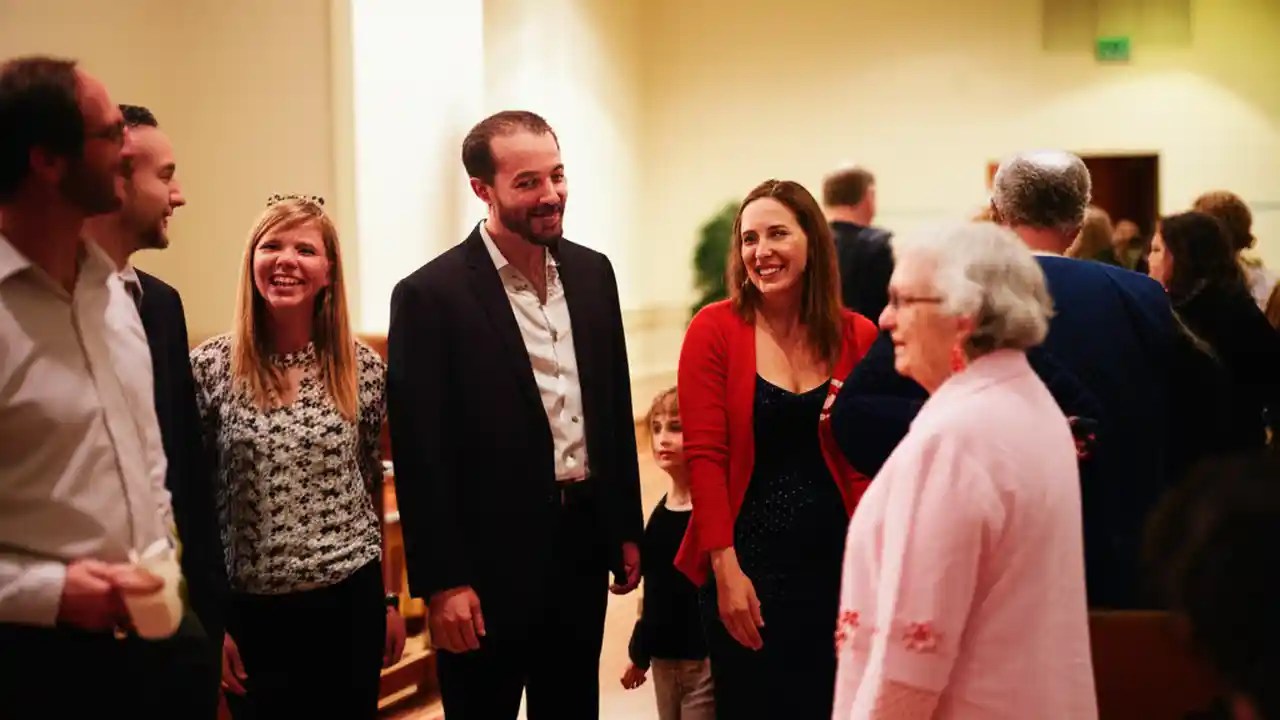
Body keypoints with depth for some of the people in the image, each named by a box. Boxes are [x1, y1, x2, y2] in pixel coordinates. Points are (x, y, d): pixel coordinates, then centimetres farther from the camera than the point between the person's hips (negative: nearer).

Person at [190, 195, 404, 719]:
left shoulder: (362, 368, -1)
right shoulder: (208, 368, -6)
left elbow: (373, 487, 9)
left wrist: (388, 600, 12)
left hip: (351, 600, 1)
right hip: (252, 610, -1)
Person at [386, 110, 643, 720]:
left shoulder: (592, 272, 6)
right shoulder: (431, 295, -12)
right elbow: (419, 455, -13)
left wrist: (627, 528, 12)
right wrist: (442, 583, -14)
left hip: (583, 545, 6)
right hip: (488, 561, -5)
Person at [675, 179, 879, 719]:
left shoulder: (858, 336, 2)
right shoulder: (715, 328, -5)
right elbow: (704, 455, -8)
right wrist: (726, 568, -12)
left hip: (835, 561, 2)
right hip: (747, 563, -2)